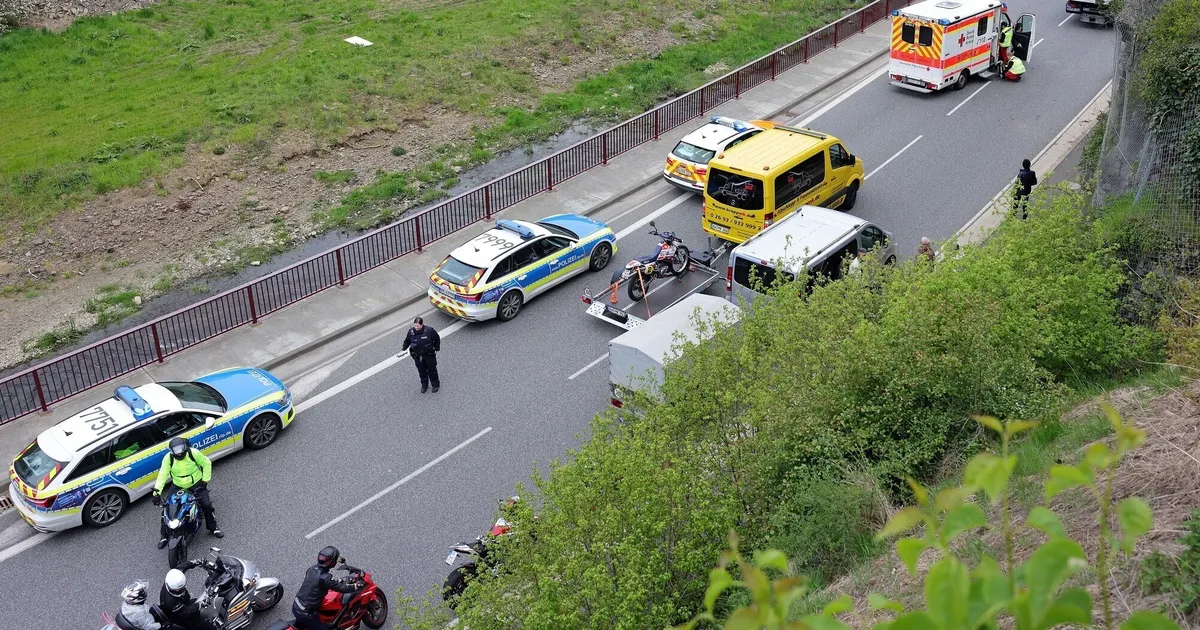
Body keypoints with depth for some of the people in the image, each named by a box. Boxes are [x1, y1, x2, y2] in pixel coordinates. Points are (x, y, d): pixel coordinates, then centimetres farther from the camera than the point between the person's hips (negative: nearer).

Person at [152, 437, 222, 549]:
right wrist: (157, 492, -32)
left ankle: (213, 528, 13)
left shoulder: (194, 453, -22)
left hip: (196, 483, -1)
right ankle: (164, 535, 11)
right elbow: (162, 475, -23)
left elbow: (206, 463, -8)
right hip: (178, 485, 1)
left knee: (207, 505, -11)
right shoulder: (168, 458, -20)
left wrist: (205, 480, -8)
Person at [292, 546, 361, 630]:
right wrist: (357, 586, -4)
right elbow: (341, 588, -19)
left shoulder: (313, 568, -4)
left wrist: (339, 581, 23)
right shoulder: (325, 578, -29)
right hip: (306, 613, -9)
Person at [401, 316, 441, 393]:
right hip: (417, 356, 3)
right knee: (422, 371, 18)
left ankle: (435, 385, 35)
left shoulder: (429, 330, -22)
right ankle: (424, 385, 39)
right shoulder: (411, 331, -13)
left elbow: (437, 339, -5)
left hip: (429, 355, -3)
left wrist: (437, 349, -1)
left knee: (432, 370, 15)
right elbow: (407, 341, 4)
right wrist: (403, 349, -12)